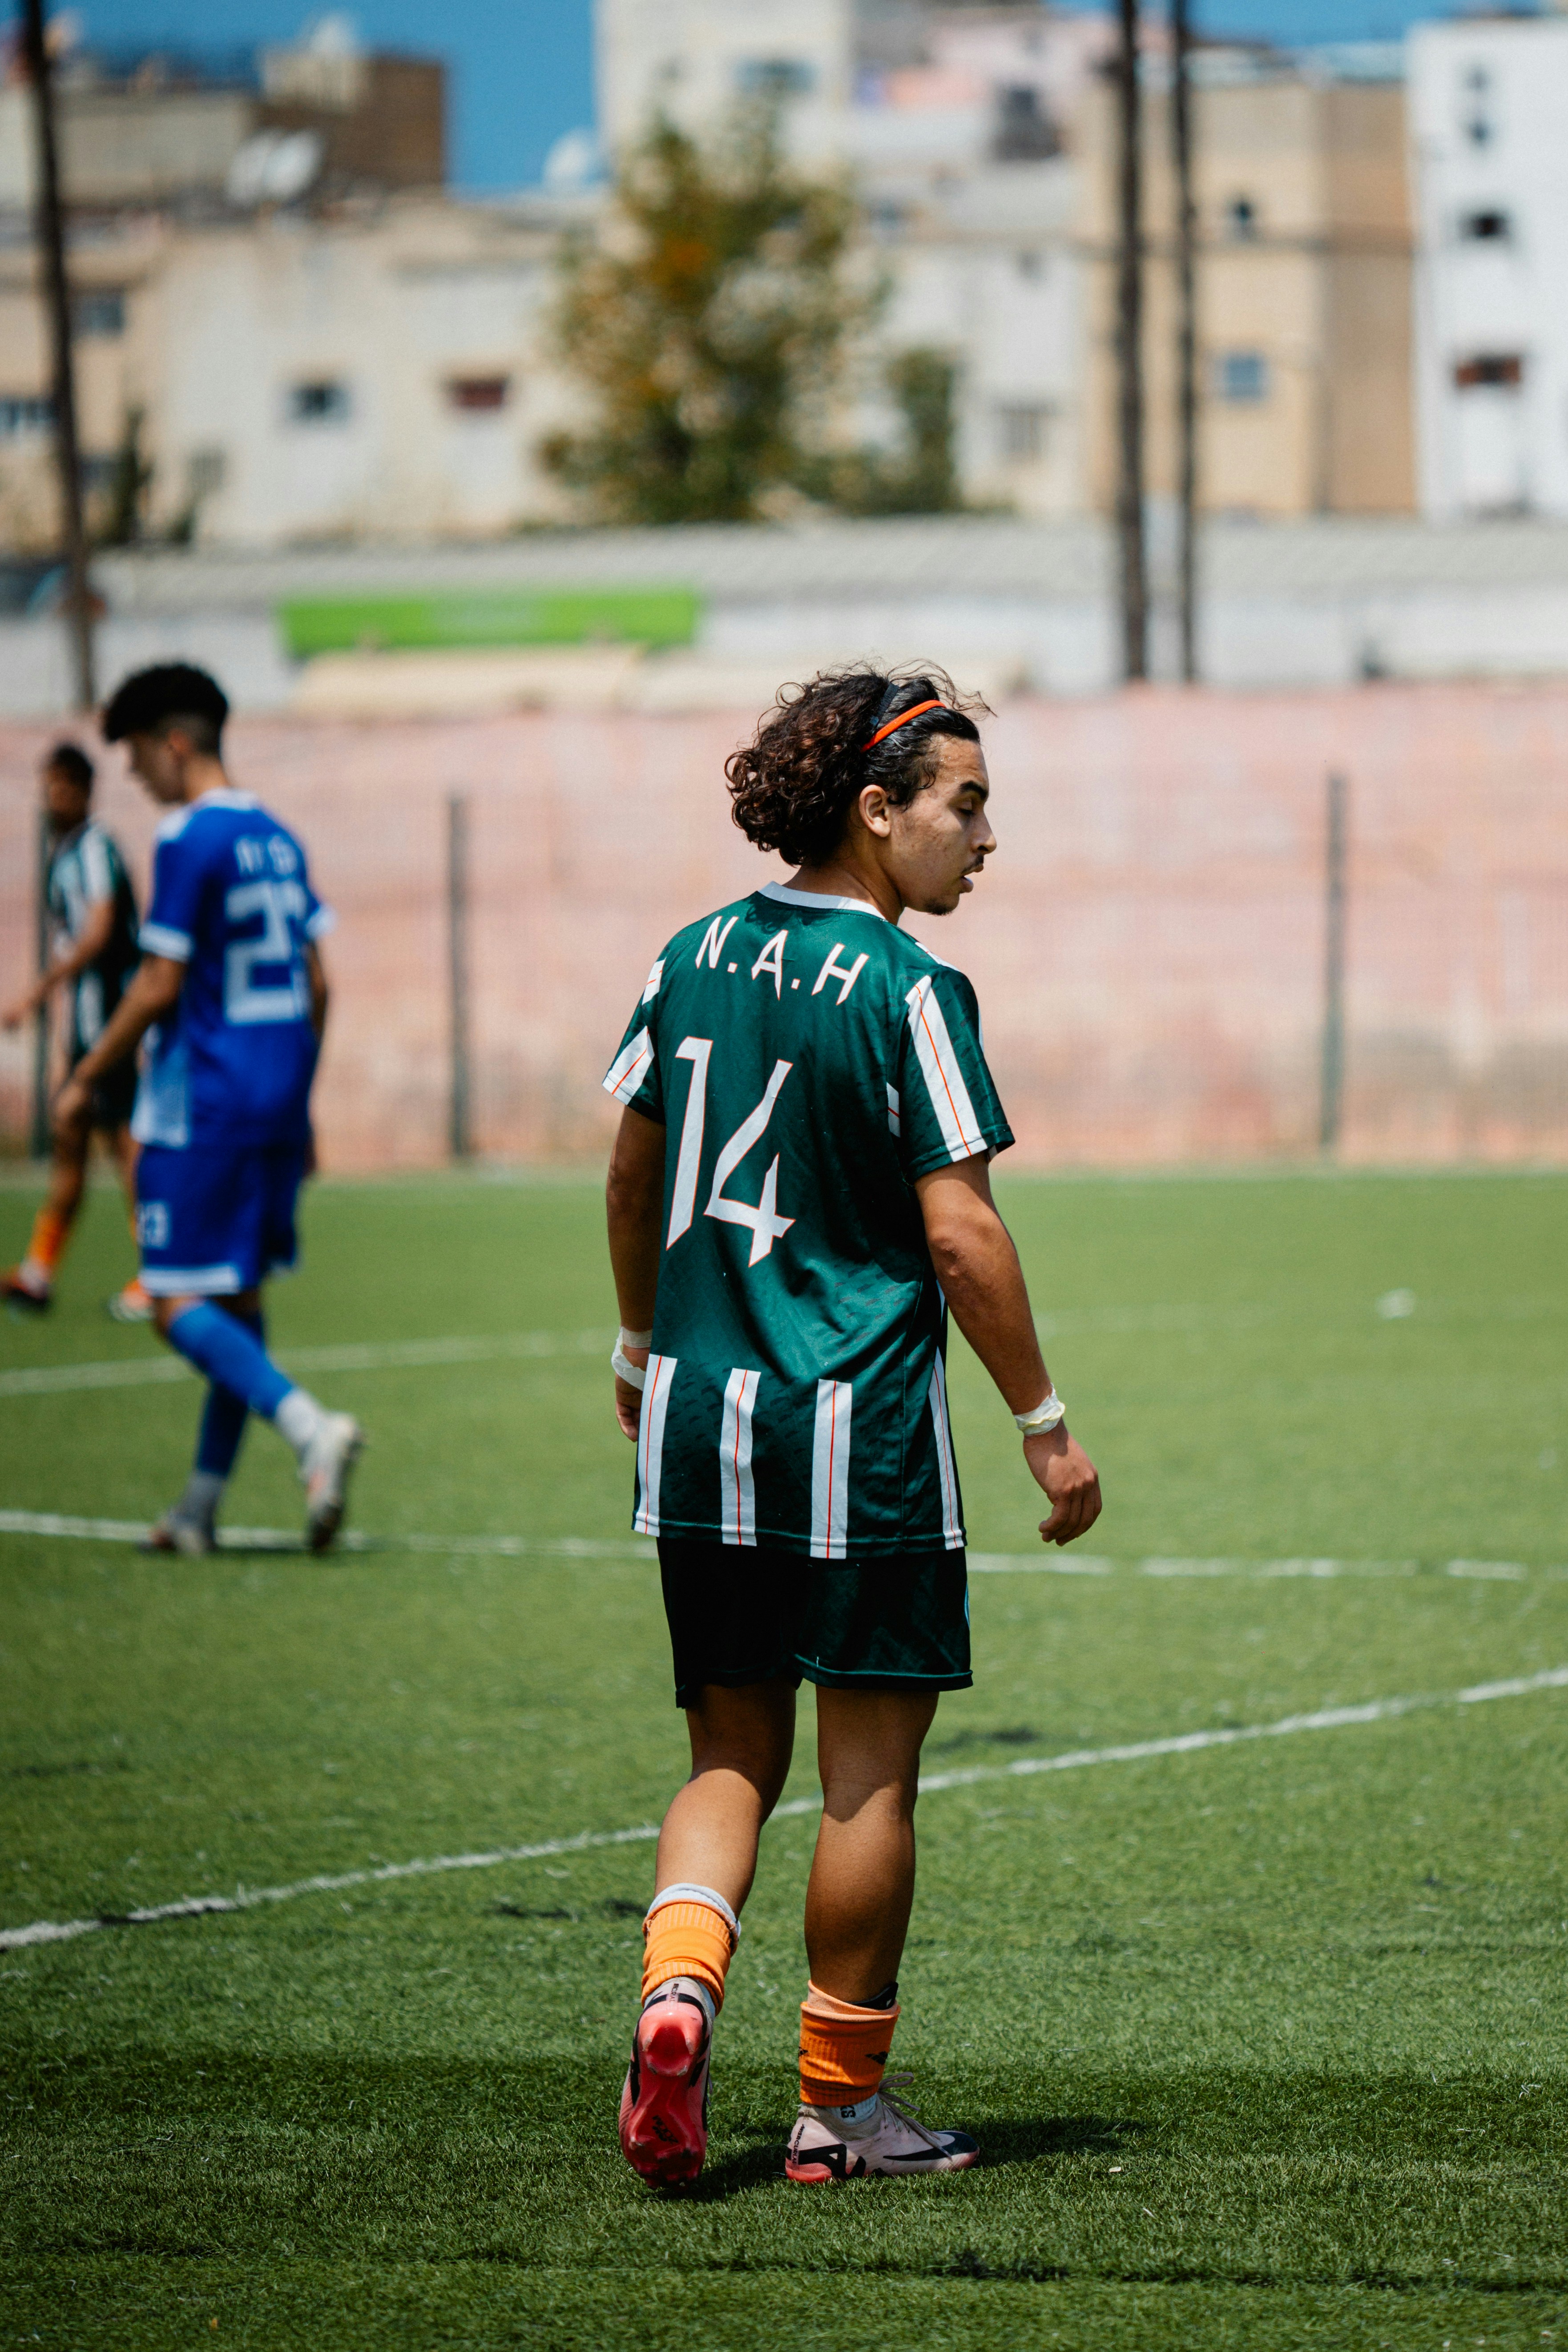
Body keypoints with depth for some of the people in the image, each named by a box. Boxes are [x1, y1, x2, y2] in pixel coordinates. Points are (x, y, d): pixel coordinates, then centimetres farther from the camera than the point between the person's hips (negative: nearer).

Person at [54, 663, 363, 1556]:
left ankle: (311, 1425, -26)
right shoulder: (277, 838, 12)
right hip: (279, 1097, 8)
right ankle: (203, 1506, 16)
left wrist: (88, 1078, -4)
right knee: (239, 1298, 12)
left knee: (182, 1305, -7)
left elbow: (161, 986, -15)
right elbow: (316, 984, 15)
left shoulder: (188, 841, -13)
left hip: (203, 1104, -8)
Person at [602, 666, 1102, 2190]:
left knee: (732, 1757, 13)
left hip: (694, 1420, 6)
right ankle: (841, 2106, 11)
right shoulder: (906, 990, -13)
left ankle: (677, 1988, -12)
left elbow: (632, 1173, 17)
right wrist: (1044, 1426, -8)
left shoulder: (698, 955, 7)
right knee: (870, 1768, 5)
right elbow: (959, 1234, -16)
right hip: (855, 1433, -6)